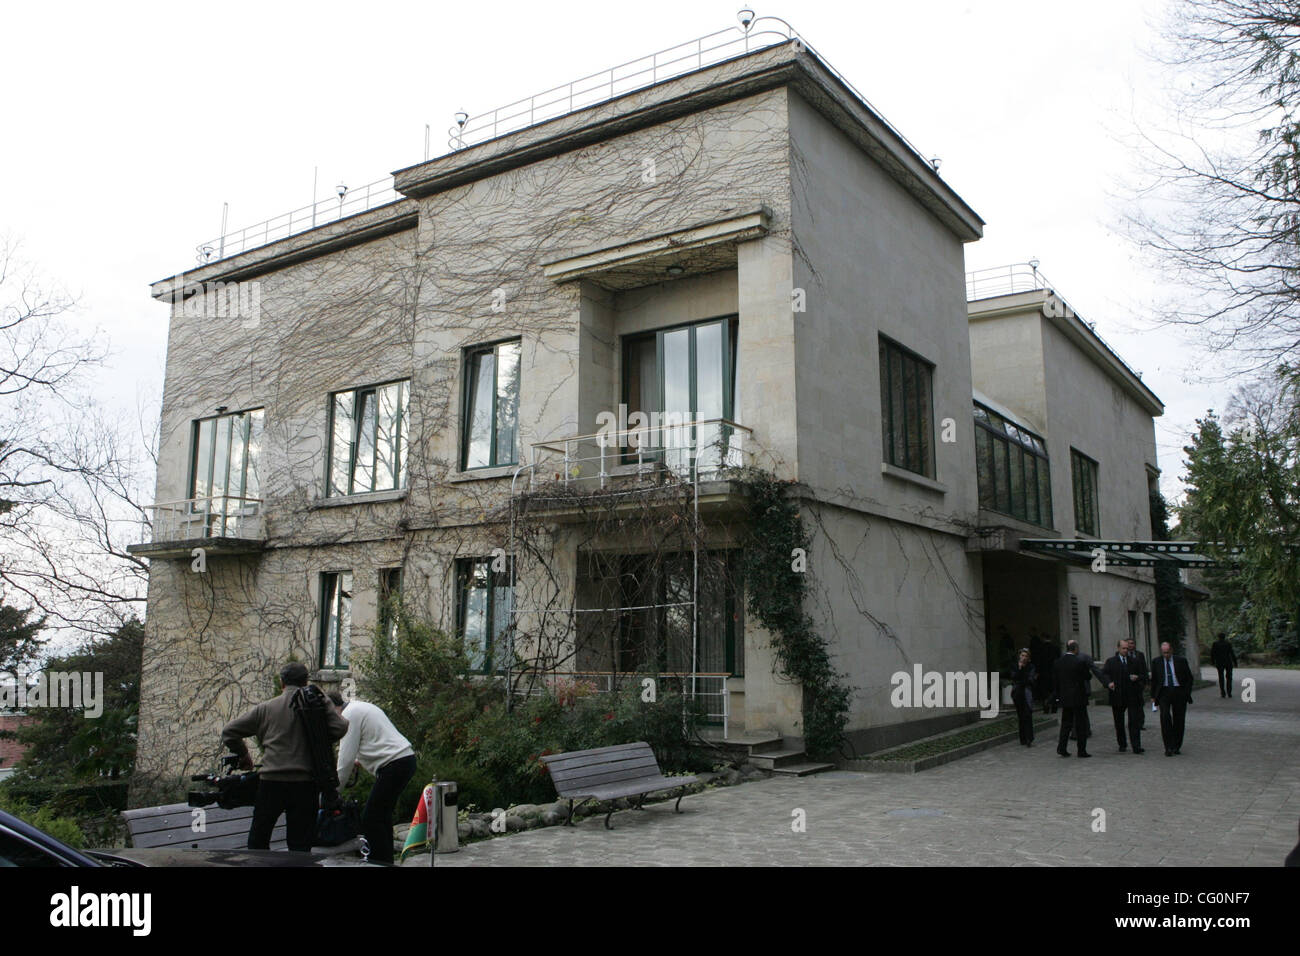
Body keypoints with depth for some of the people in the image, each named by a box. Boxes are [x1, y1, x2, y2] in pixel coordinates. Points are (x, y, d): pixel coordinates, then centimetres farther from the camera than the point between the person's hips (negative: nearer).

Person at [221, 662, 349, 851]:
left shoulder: (265, 708, 7)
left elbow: (228, 732, 10)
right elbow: (340, 728, -10)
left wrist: (243, 755, 25)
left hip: (271, 781, 1)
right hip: (305, 783, 0)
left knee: (258, 841, 17)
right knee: (301, 844, 6)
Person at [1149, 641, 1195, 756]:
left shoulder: (1181, 661, 3)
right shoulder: (1156, 662, 6)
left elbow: (1189, 678, 9)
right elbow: (1153, 680, 12)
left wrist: (1187, 693, 0)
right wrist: (1153, 695, 6)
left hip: (1179, 692, 1)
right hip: (1164, 692, 0)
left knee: (1179, 719, 4)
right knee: (1165, 716, -16)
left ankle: (1177, 747, 19)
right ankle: (1168, 747, -14)